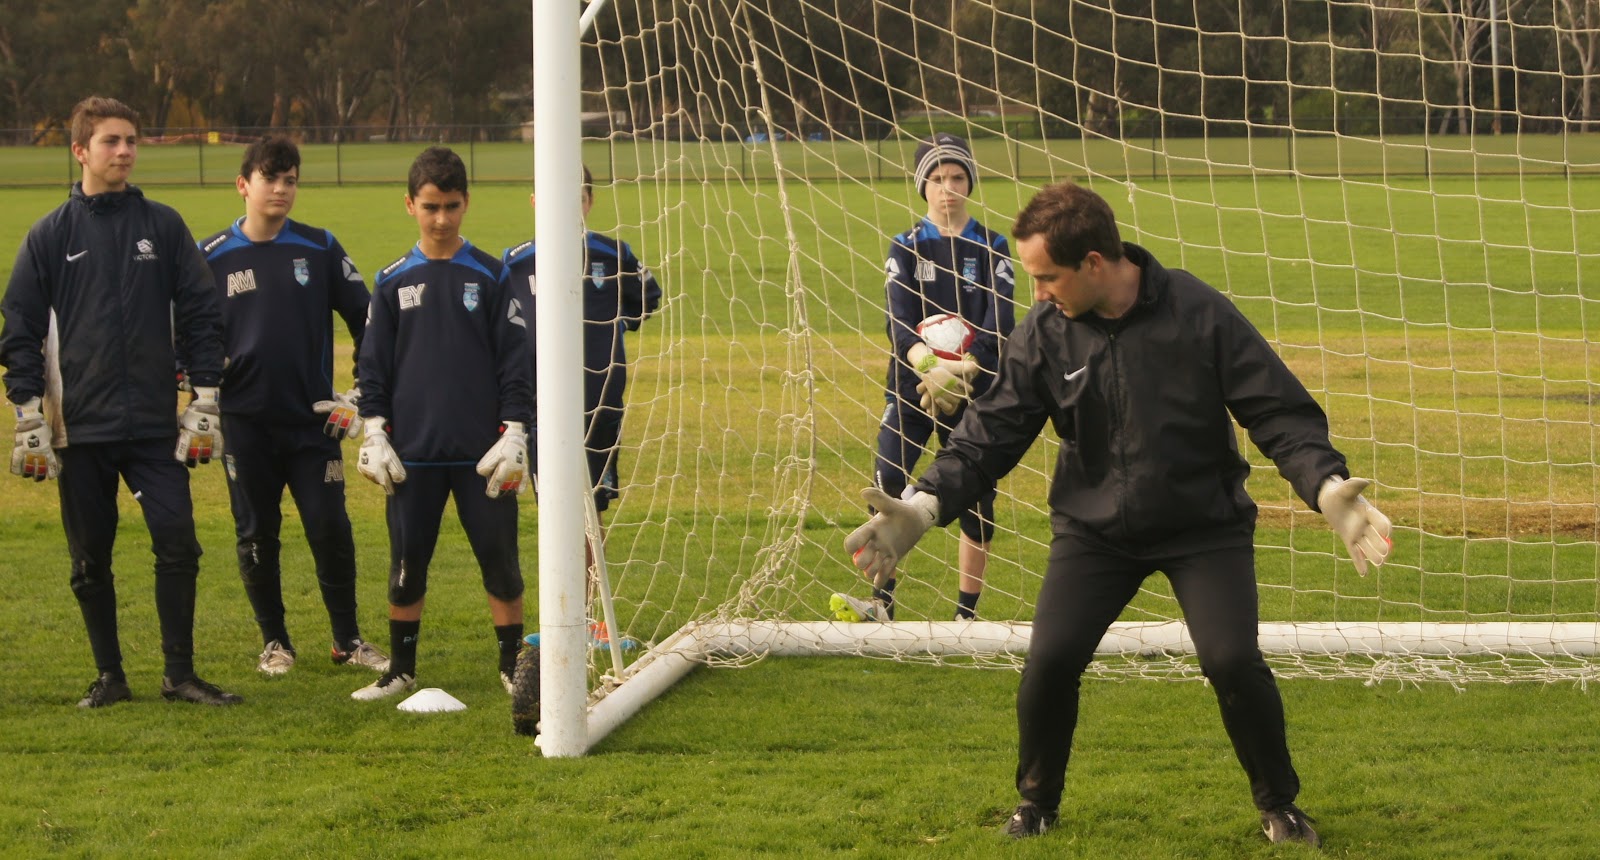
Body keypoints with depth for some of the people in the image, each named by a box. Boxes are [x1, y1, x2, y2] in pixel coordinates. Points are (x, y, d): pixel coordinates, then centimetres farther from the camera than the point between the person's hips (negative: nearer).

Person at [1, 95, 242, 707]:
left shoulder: (164, 226, 6)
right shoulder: (51, 235, 3)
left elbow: (200, 315, 7)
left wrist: (204, 403, 1)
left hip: (156, 426, 0)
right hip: (81, 429, 0)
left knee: (178, 545, -6)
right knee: (91, 561, 5)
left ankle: (179, 673, 4)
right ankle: (109, 676, 17)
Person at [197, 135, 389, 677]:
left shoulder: (320, 249, 3)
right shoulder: (213, 257, 3)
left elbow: (367, 322, 7)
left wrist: (361, 394, 1)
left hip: (313, 420, 0)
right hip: (244, 423, 0)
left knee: (331, 529, -4)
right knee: (256, 536, 5)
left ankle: (348, 639, 9)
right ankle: (274, 641, 19)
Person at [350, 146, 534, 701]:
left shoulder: (491, 277, 2)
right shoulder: (393, 283, 6)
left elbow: (516, 361, 2)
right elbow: (373, 364, 8)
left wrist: (514, 433, -5)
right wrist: (374, 432, 0)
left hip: (481, 449, -1)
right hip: (413, 452, 1)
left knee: (500, 560, 1)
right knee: (407, 562, 6)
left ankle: (512, 667, 11)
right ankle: (401, 671, 16)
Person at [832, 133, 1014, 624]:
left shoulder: (991, 248, 4)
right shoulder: (906, 248, 6)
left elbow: (1000, 327, -5)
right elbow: (898, 321, -7)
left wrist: (961, 370, -22)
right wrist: (928, 362, -27)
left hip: (975, 393, 0)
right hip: (910, 386, 0)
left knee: (976, 499, 0)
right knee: (887, 486, -13)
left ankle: (967, 613, 10)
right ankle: (882, 604, -10)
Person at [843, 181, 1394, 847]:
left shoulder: (1200, 314, -15)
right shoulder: (1043, 334, -7)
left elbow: (1279, 411, -13)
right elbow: (992, 432, -4)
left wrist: (1327, 487, -28)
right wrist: (923, 506, -17)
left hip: (1205, 524, -2)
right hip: (1093, 528, 2)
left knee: (1233, 662, -16)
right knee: (1049, 661, -11)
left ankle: (1278, 804, 10)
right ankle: (1036, 803, 16)